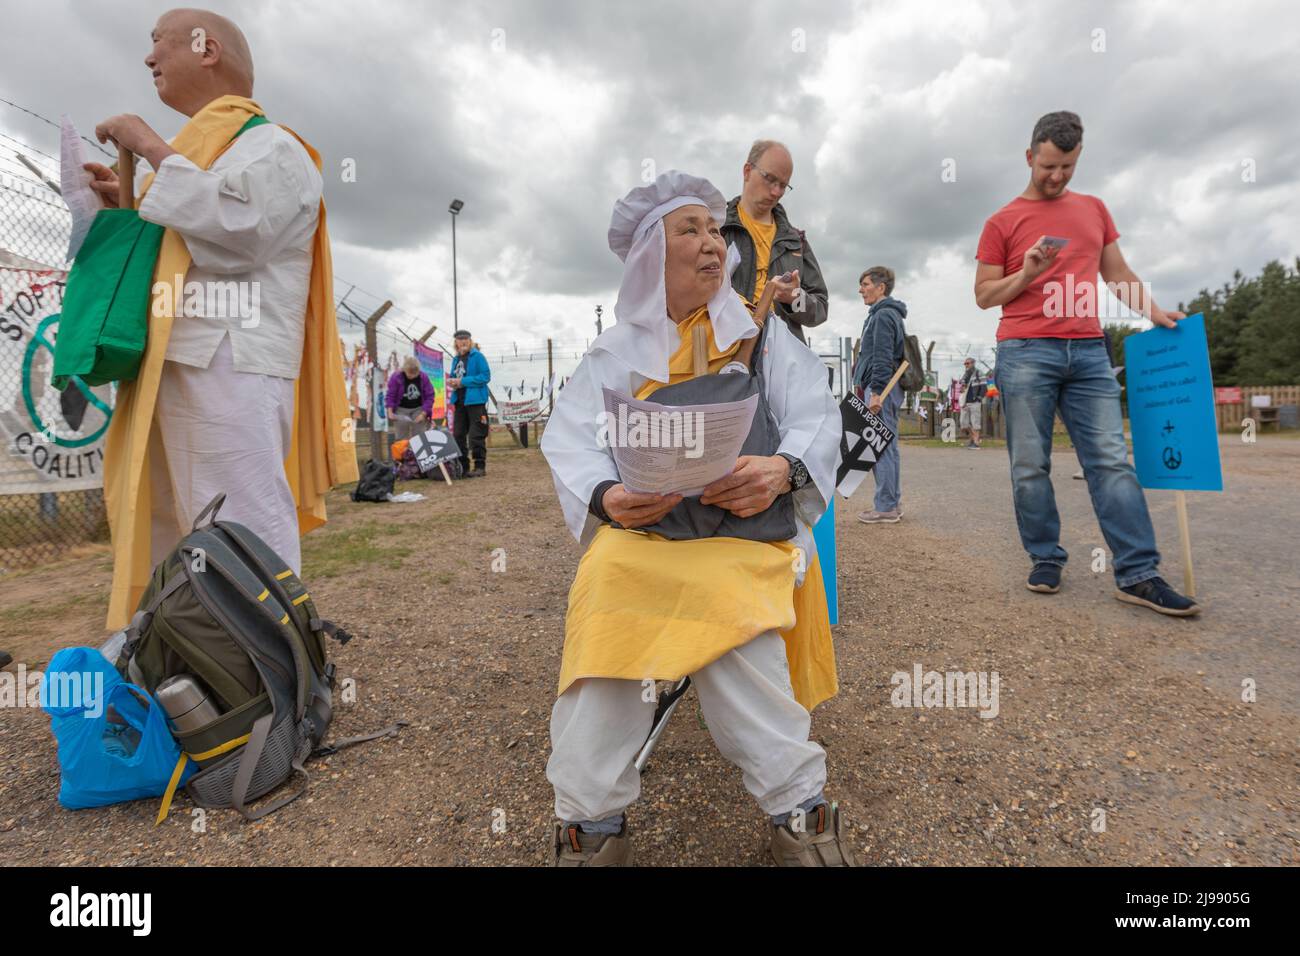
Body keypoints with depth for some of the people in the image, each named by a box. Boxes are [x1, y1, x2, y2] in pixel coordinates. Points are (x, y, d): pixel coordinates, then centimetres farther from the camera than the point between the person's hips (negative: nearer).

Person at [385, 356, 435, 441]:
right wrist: (390, 412, -17)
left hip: (418, 409, 1)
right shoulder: (396, 377, -10)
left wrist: (423, 414, -13)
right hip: (401, 410, -1)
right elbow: (390, 396, -6)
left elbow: (429, 396, -6)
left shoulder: (424, 378, -8)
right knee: (402, 438, 0)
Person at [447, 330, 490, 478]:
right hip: (459, 401, 8)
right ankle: (462, 467, 20)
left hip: (475, 401, -8)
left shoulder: (477, 356, -6)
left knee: (476, 436, -6)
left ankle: (480, 467, 1)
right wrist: (451, 382, 0)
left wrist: (463, 381, -16)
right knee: (458, 435, 10)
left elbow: (485, 376, -15)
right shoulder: (456, 359, 16)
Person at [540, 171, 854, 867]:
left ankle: (799, 812, -8)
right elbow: (570, 441, 3)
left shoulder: (760, 331, 17)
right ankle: (590, 825, -8)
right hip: (637, 528, 1)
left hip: (745, 528, 0)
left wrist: (783, 469, -16)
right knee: (606, 627, -27)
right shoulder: (616, 349, 16)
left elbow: (817, 418, 7)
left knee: (739, 637, -29)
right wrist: (607, 497, -19)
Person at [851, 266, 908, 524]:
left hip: (881, 388, -11)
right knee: (886, 447, 13)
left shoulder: (883, 315, -10)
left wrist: (876, 392, -21)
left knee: (880, 447, -9)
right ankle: (893, 503, 19)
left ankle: (886, 507, -5)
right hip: (887, 388, 11)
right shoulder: (890, 314, 23)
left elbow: (882, 358, -18)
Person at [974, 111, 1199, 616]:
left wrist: (1154, 312, 6)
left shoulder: (1094, 209, 19)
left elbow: (1118, 273, 20)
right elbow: (984, 296, 5)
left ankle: (1139, 575, -1)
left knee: (1112, 460, -2)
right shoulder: (1002, 222, 7)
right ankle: (1045, 560, 10)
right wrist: (1027, 273, -10)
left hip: (1089, 351, 4)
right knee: (1030, 466, -1)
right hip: (1025, 352, -3)